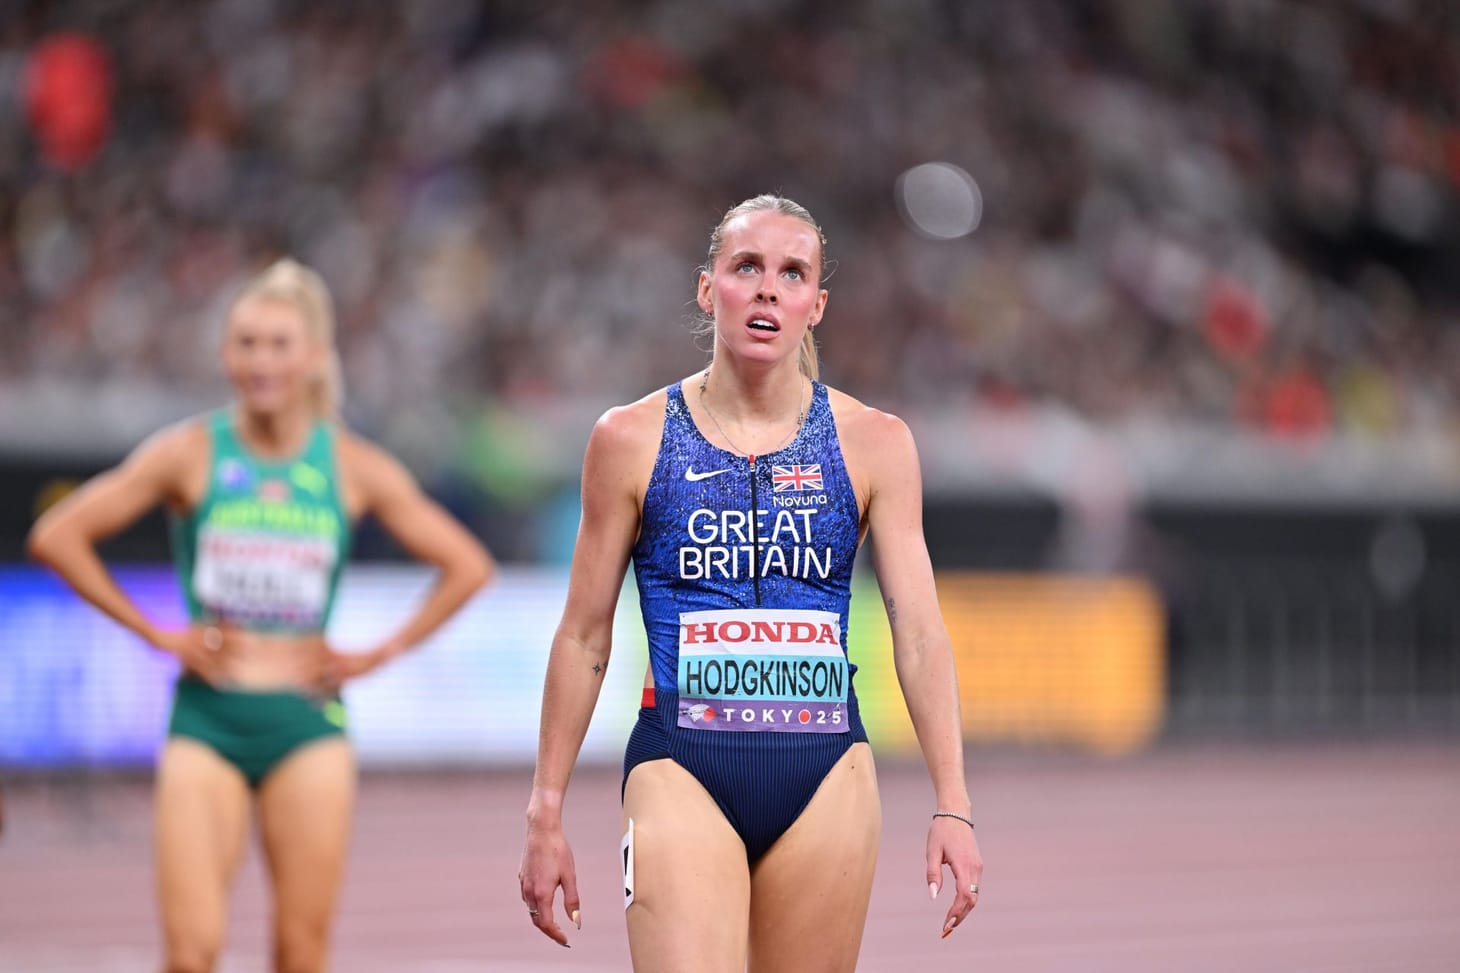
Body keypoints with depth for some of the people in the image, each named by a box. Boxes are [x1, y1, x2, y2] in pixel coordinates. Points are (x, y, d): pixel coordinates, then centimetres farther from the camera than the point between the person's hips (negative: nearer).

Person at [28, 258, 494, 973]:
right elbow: (56, 537, 0)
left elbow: (466, 566, 10)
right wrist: (154, 634, -3)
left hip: (308, 724, 1)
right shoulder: (190, 453, 0)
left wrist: (382, 654, 3)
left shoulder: (356, 469, 3)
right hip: (206, 722, -1)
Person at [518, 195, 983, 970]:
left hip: (826, 776, 2)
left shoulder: (872, 443, 5)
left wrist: (952, 805, -8)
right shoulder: (633, 440, 3)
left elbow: (919, 630, 2)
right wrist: (547, 814, 5)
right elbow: (583, 638, 7)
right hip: (682, 774, -2)